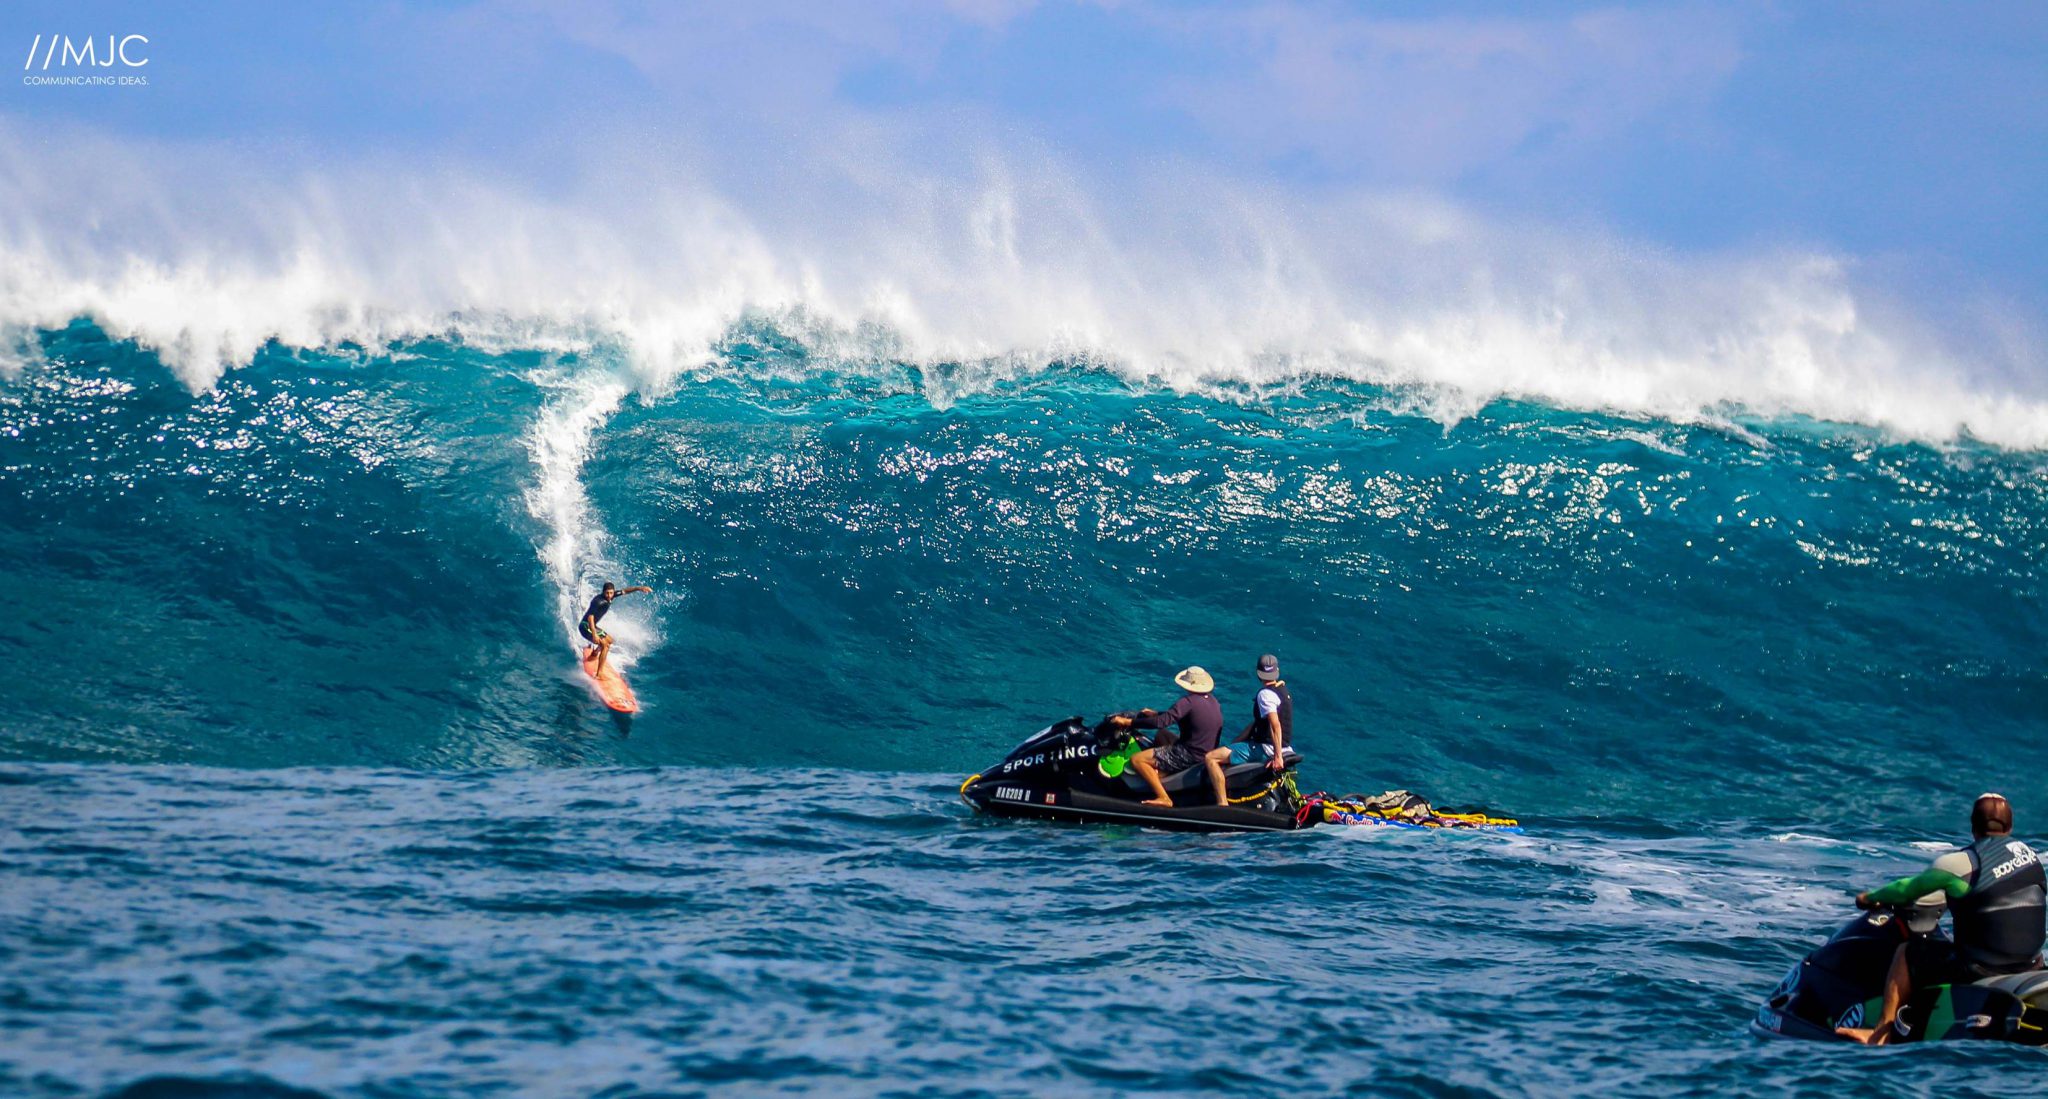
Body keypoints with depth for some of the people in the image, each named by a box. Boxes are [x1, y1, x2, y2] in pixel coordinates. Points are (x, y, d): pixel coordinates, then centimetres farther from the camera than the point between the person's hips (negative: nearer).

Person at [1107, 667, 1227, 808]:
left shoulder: (1189, 701, -20)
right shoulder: (1211, 700, 8)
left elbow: (1161, 722, -26)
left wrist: (1128, 722, -20)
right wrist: (1156, 713, 25)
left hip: (1189, 755, -9)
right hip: (1208, 753, 9)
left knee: (1137, 760, -11)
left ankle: (1163, 798, -17)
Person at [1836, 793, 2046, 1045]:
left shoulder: (1961, 862, -12)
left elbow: (1909, 889, 0)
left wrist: (1871, 898, 19)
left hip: (1979, 968, -5)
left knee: (1906, 953, 13)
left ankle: (1881, 1033, 14)